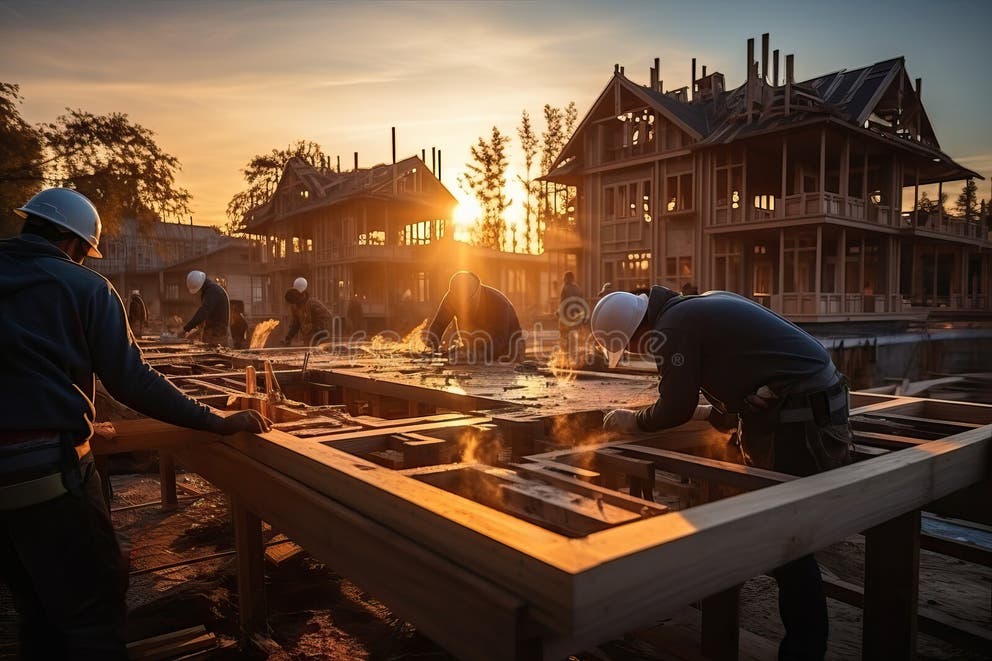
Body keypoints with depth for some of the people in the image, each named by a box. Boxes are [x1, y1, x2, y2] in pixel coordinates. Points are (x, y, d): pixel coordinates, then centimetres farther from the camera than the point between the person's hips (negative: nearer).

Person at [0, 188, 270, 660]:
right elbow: (131, 382, -11)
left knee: (38, 605, 21)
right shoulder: (84, 286, -3)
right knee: (94, 604, 4)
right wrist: (215, 422, -6)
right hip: (47, 465, -6)